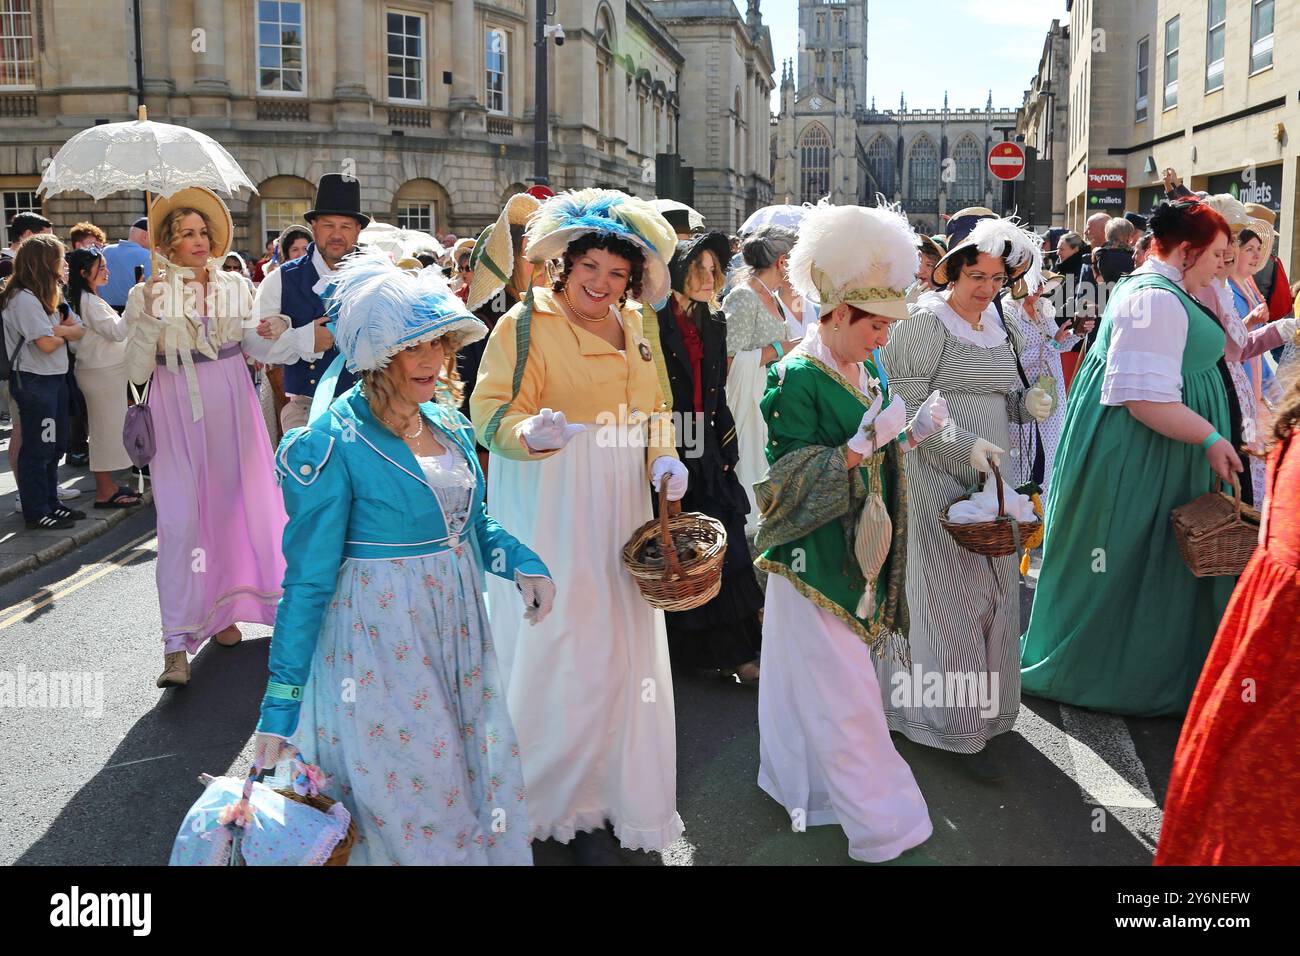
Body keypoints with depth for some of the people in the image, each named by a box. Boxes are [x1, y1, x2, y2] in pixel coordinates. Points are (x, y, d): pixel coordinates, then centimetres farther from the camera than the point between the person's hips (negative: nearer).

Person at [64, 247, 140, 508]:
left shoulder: (88, 299, 14)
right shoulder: (88, 301, -17)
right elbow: (117, 331, -21)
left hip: (104, 371, 10)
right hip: (102, 373, -10)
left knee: (106, 428, 14)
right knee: (107, 428, -4)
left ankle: (107, 485, 22)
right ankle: (105, 492, 2)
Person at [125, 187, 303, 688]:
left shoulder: (234, 286, 6)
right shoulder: (147, 295, -2)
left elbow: (260, 347, 5)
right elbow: (136, 372, -5)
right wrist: (149, 317, -16)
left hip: (231, 407, 3)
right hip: (176, 413, -3)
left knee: (231, 507, 9)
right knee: (179, 519, -9)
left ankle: (220, 610, 28)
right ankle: (177, 644, -8)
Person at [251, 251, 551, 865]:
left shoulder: (448, 423, 3)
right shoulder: (333, 445, -17)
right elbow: (307, 582, -15)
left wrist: (520, 562, -5)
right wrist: (280, 706, -13)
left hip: (459, 635, 7)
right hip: (379, 645, -7)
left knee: (482, 786, 17)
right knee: (409, 800, 5)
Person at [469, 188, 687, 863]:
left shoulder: (634, 326, 13)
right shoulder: (526, 322, -8)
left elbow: (652, 406, 21)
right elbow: (492, 411, -14)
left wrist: (663, 458, 2)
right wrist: (533, 433, -34)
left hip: (620, 508, 7)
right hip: (550, 512, -6)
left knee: (619, 647, 11)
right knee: (558, 651, -3)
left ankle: (611, 788, 27)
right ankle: (559, 803, 15)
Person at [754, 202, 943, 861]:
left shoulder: (865, 372, 9)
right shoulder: (796, 379, -16)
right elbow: (792, 474, -19)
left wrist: (913, 433, -1)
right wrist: (867, 441, -26)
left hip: (859, 553, 8)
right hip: (816, 555, -8)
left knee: (816, 678, 19)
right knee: (841, 689, -1)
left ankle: (800, 779, 35)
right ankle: (879, 820, 7)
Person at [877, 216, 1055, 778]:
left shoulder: (1002, 329, 12)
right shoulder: (926, 322, -11)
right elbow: (907, 406, -15)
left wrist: (1028, 402, -3)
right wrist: (965, 446, -25)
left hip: (989, 476, 8)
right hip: (937, 477, -7)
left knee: (993, 589, 12)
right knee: (953, 594, -3)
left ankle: (985, 705, 29)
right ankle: (959, 725, 8)